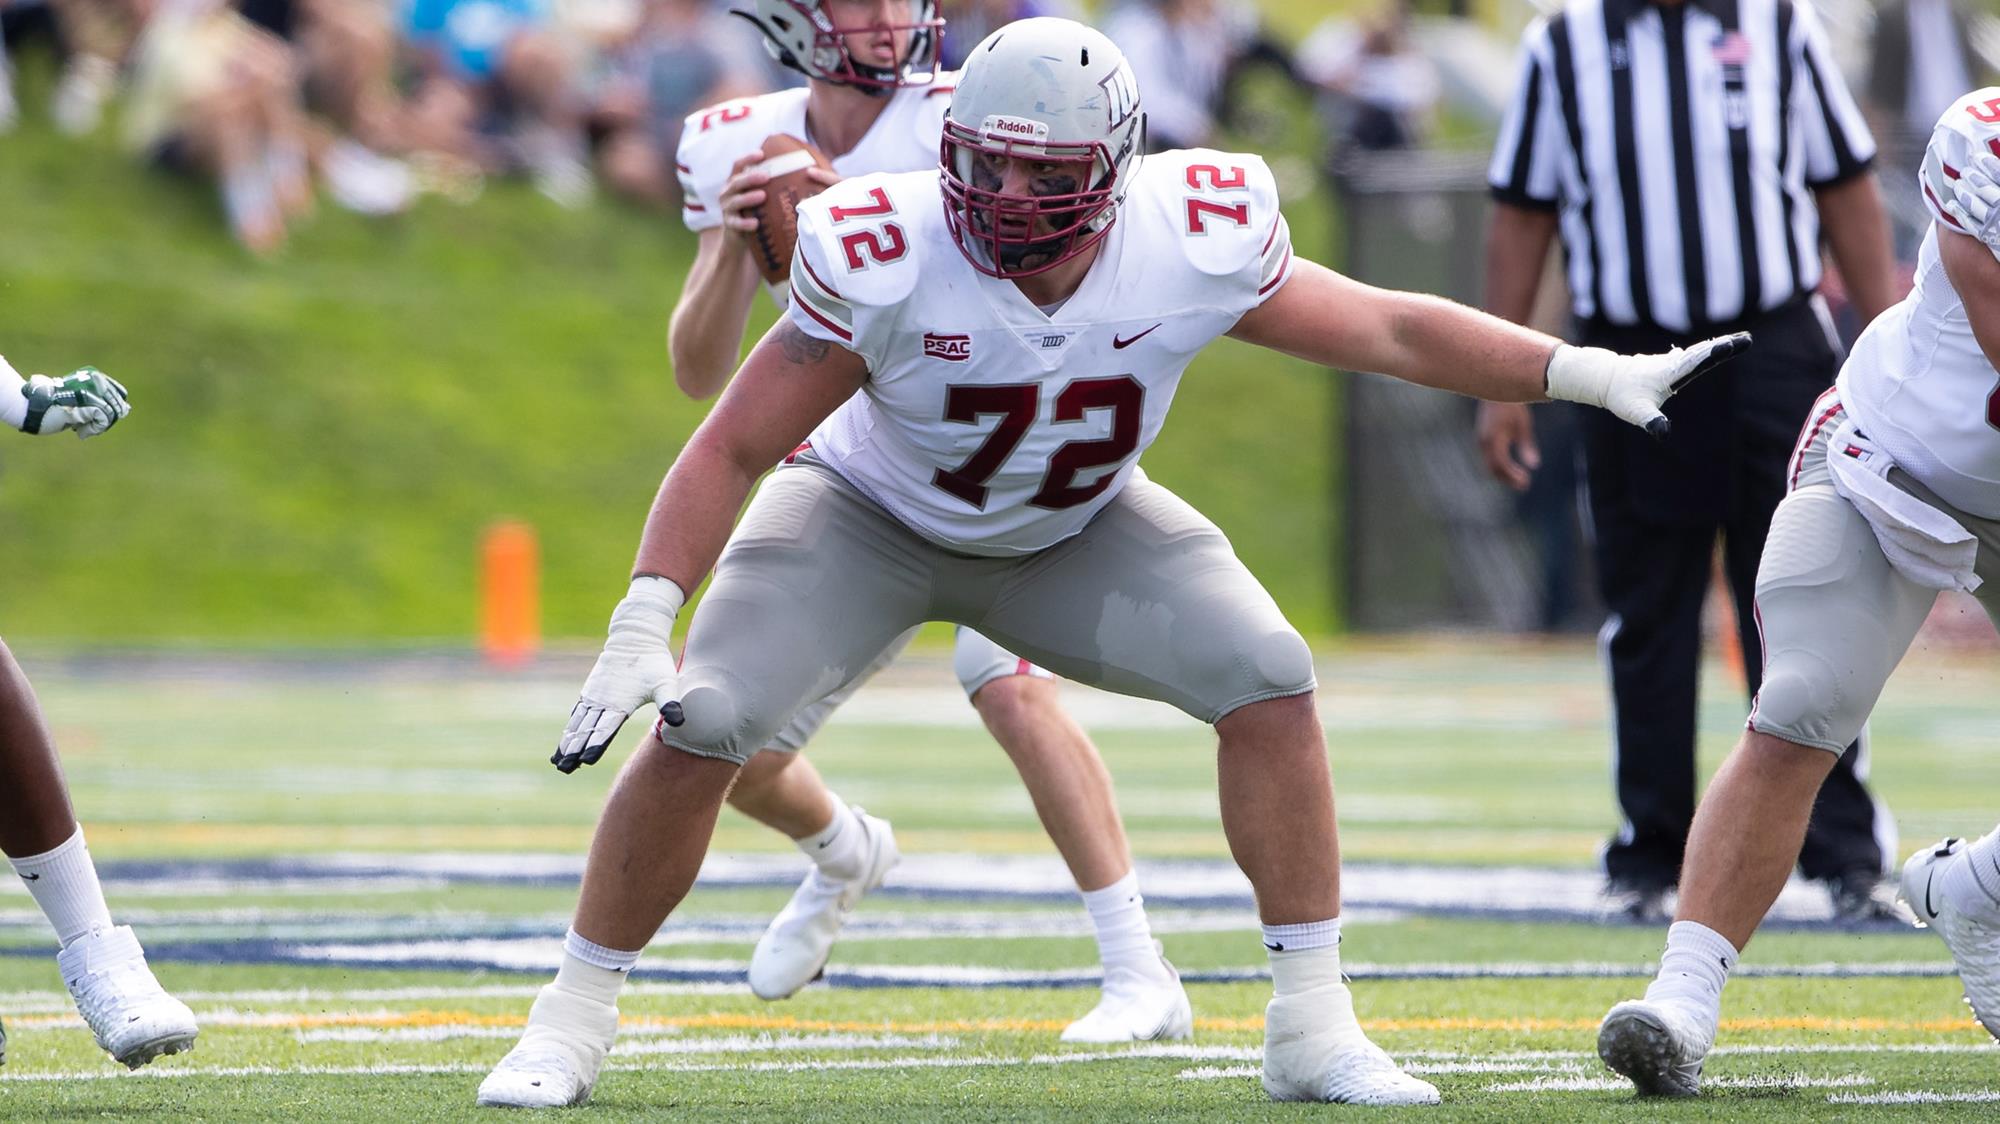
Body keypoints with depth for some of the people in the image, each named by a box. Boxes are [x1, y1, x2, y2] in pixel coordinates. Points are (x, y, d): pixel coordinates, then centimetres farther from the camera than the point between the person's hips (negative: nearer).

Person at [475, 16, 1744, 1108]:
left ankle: (1313, 1030, -7)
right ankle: (572, 1020, 1)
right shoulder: (887, 261, -34)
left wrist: (1593, 374, -14)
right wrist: (641, 629, -34)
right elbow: (734, 449, -26)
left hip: (1071, 531, 2)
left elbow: (1392, 329, -12)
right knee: (701, 726, -19)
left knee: (1268, 681, -17)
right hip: (871, 518, -2)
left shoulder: (1194, 249, -28)